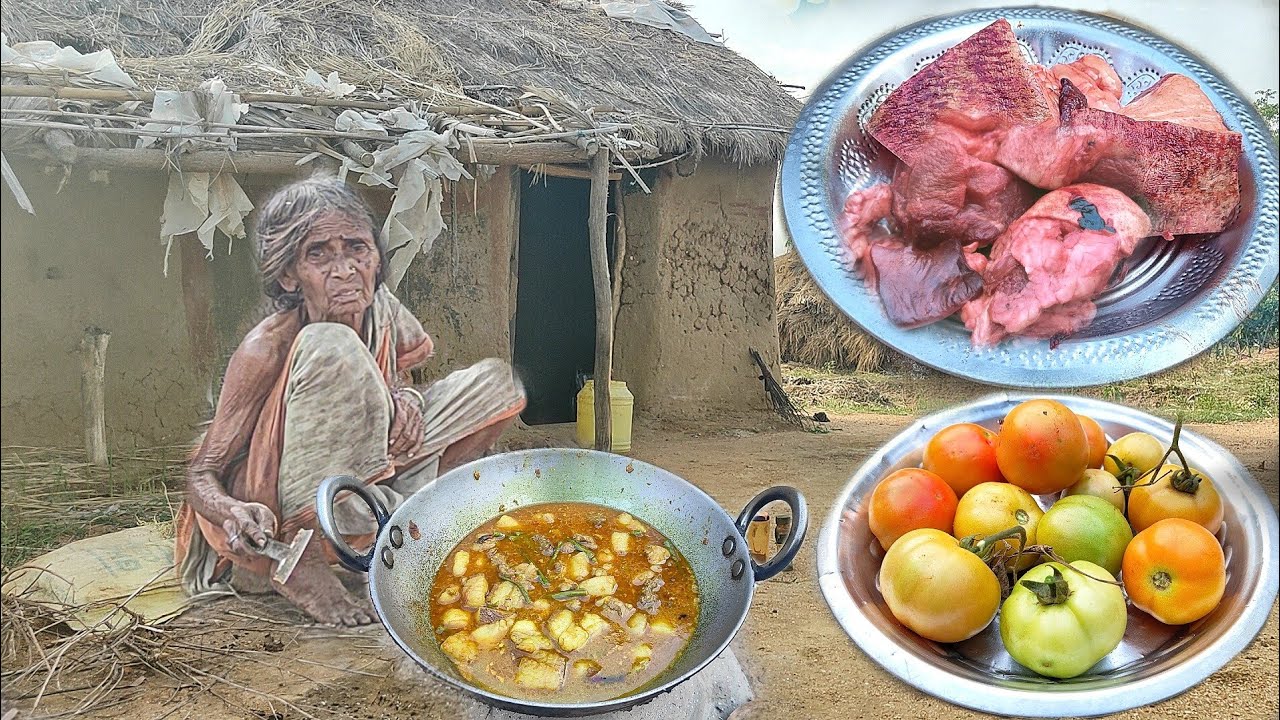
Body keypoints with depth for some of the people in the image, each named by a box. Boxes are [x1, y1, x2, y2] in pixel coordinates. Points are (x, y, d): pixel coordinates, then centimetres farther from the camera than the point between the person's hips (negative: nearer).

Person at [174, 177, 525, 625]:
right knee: (331, 347, -32)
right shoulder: (266, 349, -24)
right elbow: (202, 474, -18)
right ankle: (298, 559, -22)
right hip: (275, 522, -6)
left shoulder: (382, 311, -9)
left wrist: (405, 399, -14)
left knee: (495, 381, 0)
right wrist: (234, 513, -41)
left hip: (352, 499, 6)